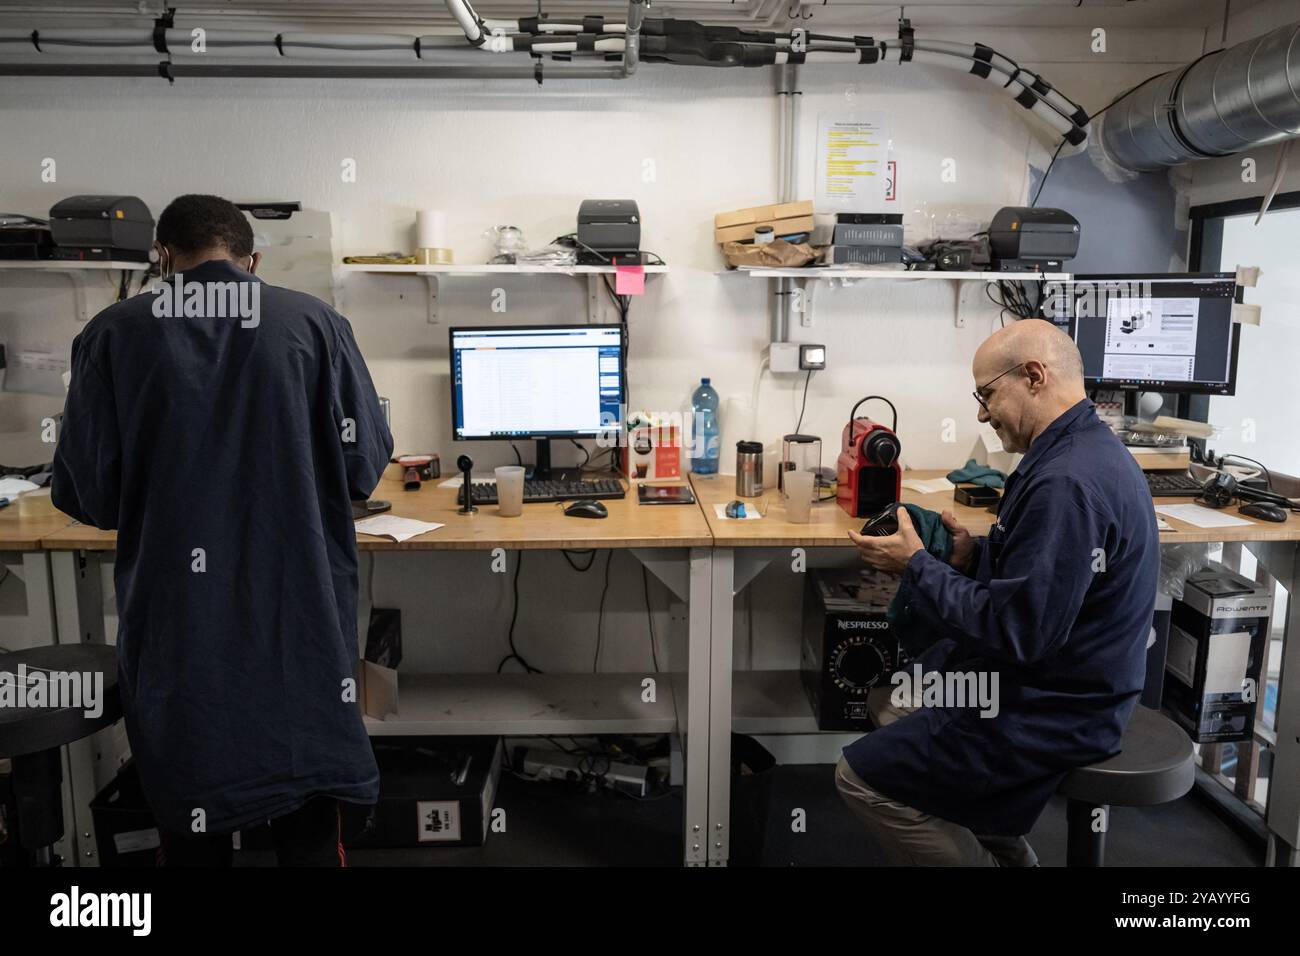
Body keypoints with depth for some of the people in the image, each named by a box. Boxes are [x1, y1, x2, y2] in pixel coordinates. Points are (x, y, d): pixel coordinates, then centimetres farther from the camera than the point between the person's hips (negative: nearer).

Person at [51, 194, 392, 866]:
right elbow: (365, 467, -4)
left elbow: (84, 496, -3)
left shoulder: (112, 334, -4)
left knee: (191, 821, 19)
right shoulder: (315, 324, -5)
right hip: (297, 610, 0)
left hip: (176, 620, 1)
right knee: (306, 823, 16)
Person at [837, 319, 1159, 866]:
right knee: (889, 705, 23)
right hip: (1052, 677, 11)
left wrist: (916, 564, -17)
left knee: (861, 776, -7)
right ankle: (1004, 852, 27)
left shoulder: (1067, 482, -29)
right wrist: (974, 556, 0)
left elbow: (1014, 631, -28)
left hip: (1052, 713, -11)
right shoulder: (1083, 448, 5)